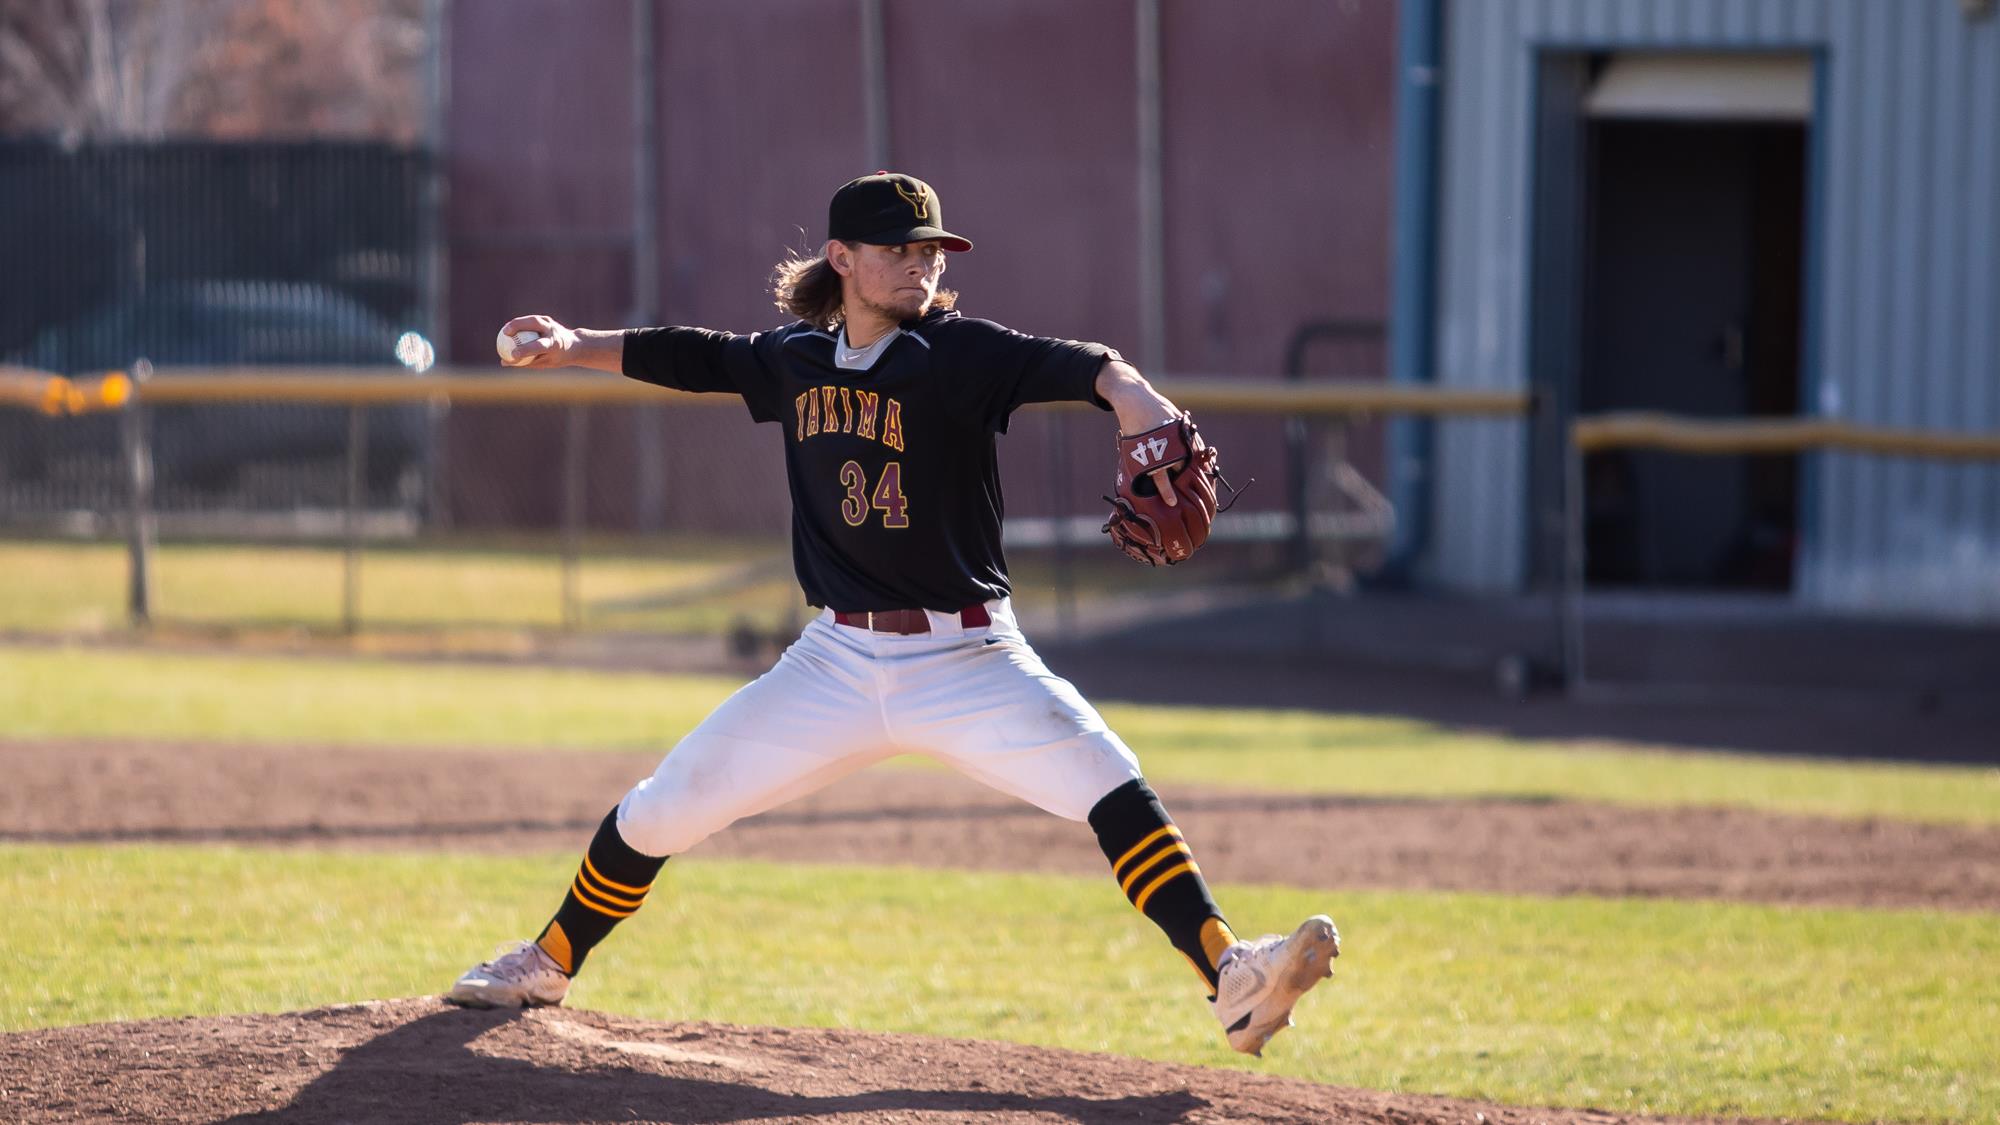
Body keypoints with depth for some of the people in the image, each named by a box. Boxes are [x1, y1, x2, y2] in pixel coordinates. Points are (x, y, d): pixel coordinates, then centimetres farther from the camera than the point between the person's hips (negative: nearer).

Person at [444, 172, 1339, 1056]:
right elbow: (688, 358, 17)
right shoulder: (795, 361, 4)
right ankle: (548, 964, 30)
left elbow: (1069, 365, -28)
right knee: (660, 812, 7)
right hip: (836, 664, 4)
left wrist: (1127, 391, -49)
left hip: (967, 661, -4)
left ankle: (1229, 978, -29)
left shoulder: (956, 355, -11)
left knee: (1110, 786, -26)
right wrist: (576, 347, 3)